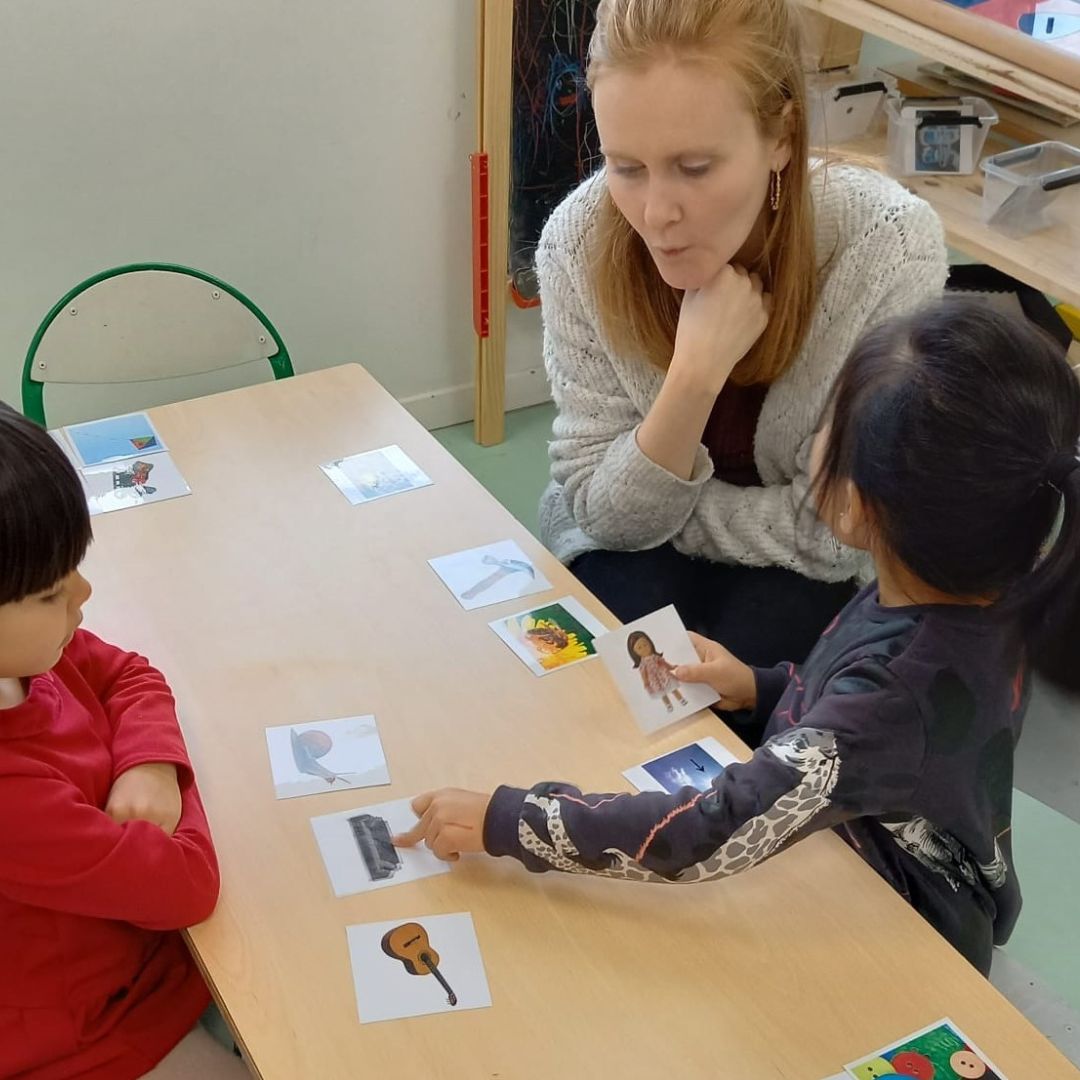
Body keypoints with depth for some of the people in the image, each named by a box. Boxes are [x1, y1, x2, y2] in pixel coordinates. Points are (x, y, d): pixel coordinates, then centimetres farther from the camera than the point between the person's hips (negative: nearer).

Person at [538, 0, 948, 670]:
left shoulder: (891, 251, -29)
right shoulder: (579, 241, -24)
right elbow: (607, 514, -19)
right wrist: (693, 379, -34)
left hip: (798, 569, 0)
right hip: (631, 549, 1)